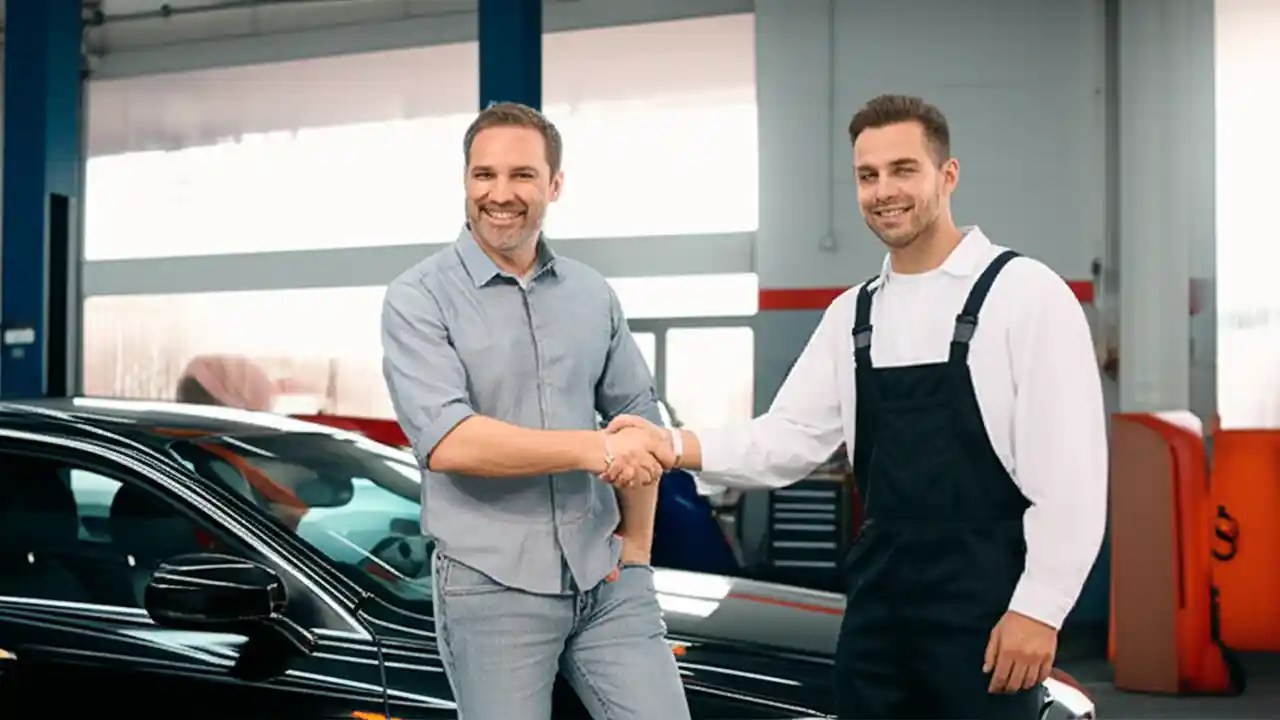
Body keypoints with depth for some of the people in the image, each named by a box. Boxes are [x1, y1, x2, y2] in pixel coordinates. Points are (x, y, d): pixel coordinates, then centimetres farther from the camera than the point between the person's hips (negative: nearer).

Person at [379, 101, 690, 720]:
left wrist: (637, 542, 7)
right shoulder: (419, 298, -6)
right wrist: (594, 448, -20)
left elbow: (636, 416, 17)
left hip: (606, 579, 4)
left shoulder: (592, 294, 8)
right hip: (492, 587, -4)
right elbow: (447, 441, -19)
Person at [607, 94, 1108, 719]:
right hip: (877, 606, 6)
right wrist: (676, 446, -9)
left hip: (984, 610, -5)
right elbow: (791, 439, 6)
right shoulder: (852, 314, 11)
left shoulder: (1024, 293, -7)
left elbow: (1070, 465, -11)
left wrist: (1039, 607, -15)